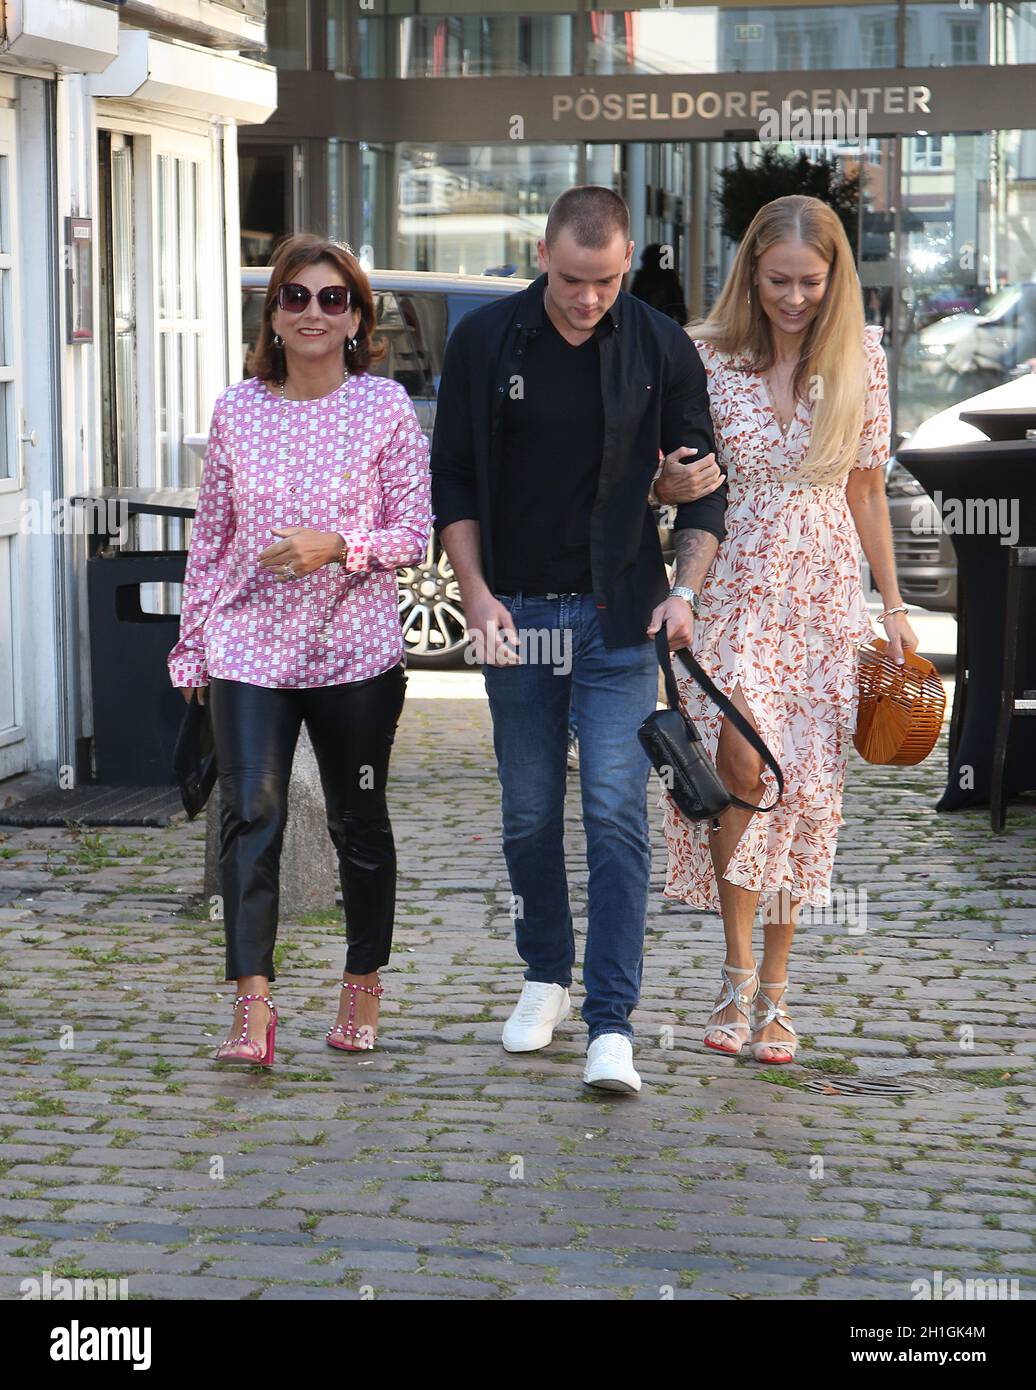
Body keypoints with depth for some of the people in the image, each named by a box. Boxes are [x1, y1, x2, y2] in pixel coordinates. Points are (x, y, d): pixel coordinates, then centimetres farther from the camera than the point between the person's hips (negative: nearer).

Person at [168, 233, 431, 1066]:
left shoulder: (386, 409, -2)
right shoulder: (237, 411, 4)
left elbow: (414, 534, -1)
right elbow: (211, 537, 10)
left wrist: (340, 546, -19)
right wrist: (193, 640, 11)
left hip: (356, 651, -1)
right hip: (249, 647, 1)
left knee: (359, 822, 11)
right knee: (251, 816, -11)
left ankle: (364, 983, 28)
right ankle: (253, 1004, -12)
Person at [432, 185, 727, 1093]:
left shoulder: (661, 347, -4)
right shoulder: (484, 341, -3)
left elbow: (705, 481, 5)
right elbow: (452, 481, 4)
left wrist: (686, 589, -8)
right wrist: (477, 595, -6)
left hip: (618, 617, -1)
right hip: (515, 614, 2)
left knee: (616, 812, -9)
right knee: (530, 813, 10)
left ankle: (612, 1025, -9)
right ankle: (546, 978, 29)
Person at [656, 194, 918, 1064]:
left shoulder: (859, 357, 1)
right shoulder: (707, 356, -3)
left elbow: (866, 488, 9)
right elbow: (669, 485, 5)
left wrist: (892, 604, 9)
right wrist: (678, 481, -18)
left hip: (825, 592, 2)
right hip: (737, 588, -2)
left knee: (804, 788, 3)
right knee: (744, 764, -18)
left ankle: (774, 991, 14)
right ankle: (738, 972, -3)